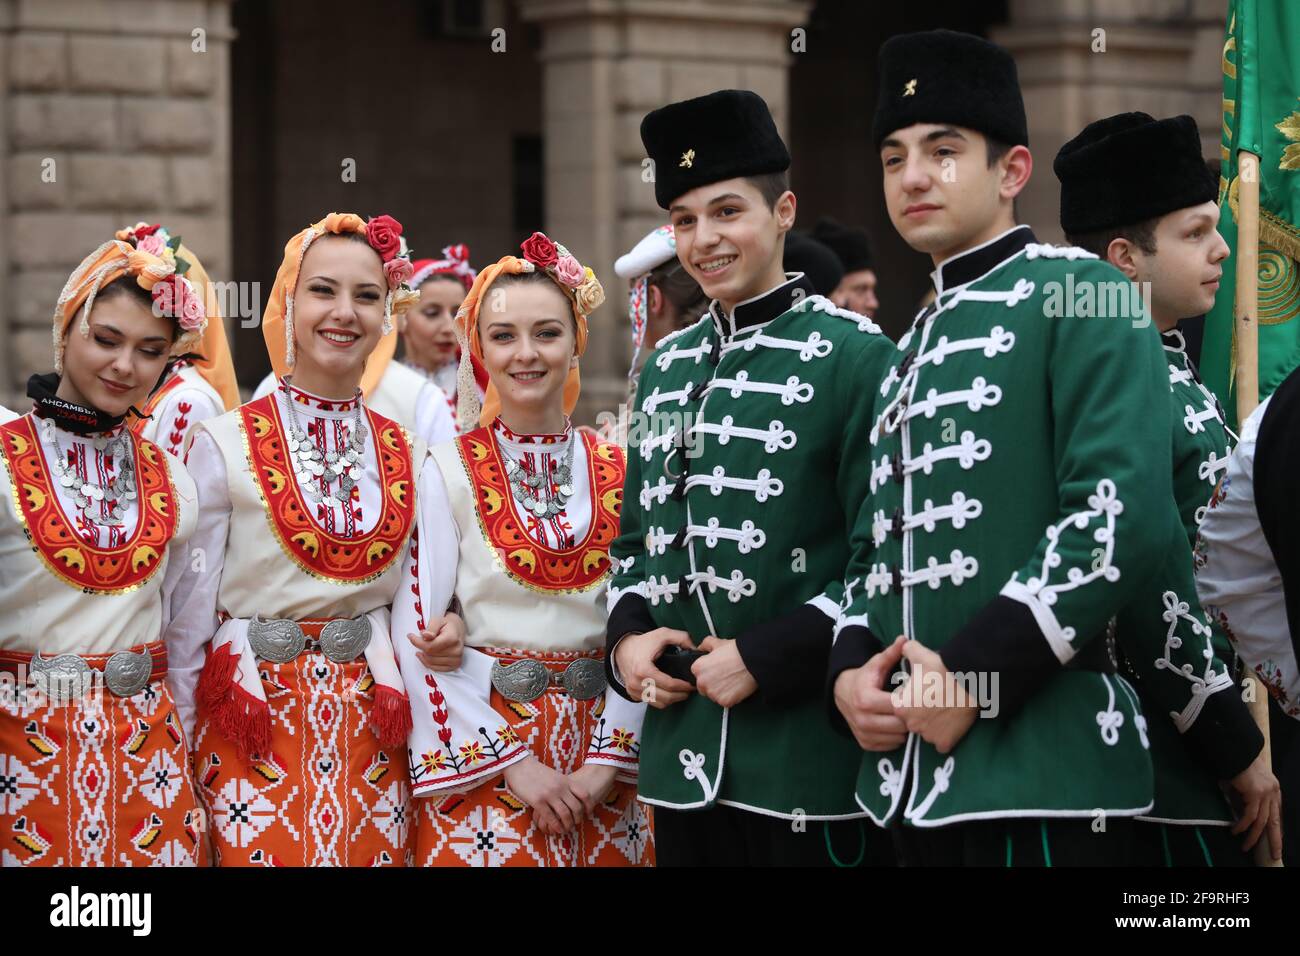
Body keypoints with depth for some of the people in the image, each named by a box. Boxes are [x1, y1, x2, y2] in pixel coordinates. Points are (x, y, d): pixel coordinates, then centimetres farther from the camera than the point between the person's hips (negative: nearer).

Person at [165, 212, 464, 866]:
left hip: (370, 733, 3)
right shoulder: (225, 447, -5)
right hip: (254, 732, -3)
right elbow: (189, 616, -2)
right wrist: (182, 755, -2)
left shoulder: (408, 456, 7)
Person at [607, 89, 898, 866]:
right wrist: (629, 635, 1)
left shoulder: (855, 356, -6)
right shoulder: (667, 369, 14)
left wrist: (763, 657, -16)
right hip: (682, 755, 6)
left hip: (810, 763, -6)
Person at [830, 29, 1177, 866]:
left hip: (1043, 765, -8)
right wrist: (851, 671, 1)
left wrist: (973, 676, -17)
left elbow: (1124, 518, -16)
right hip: (915, 767, 8)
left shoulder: (1082, 296, -4)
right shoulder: (917, 347, 20)